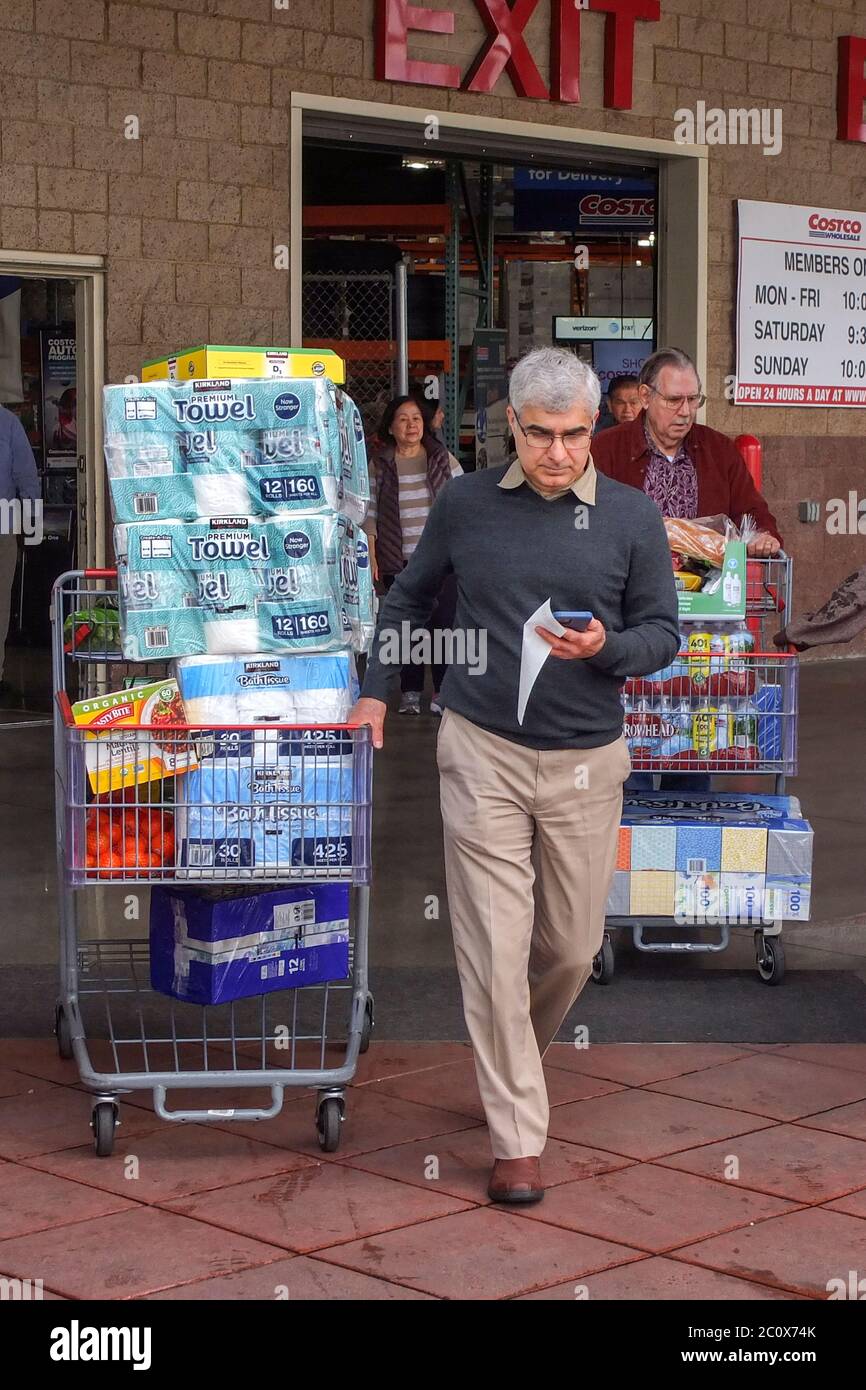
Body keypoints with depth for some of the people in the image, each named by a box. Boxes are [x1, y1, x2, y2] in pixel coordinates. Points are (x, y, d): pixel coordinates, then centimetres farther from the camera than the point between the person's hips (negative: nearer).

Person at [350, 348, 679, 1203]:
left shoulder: (632, 518, -1)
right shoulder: (465, 505, 1)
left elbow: (663, 633, 3)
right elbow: (408, 597, 15)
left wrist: (607, 648, -18)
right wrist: (374, 691, 7)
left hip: (584, 763, 1)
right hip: (482, 753, -1)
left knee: (572, 947, 10)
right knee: (494, 948, -4)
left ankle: (512, 1060, 40)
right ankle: (517, 1139, 4)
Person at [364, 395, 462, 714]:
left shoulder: (443, 460, 4)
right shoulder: (379, 465, 3)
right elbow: (370, 513, 4)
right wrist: (371, 556, -2)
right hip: (398, 561, 0)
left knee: (444, 622, -4)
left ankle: (443, 690, 4)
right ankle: (410, 691, 14)